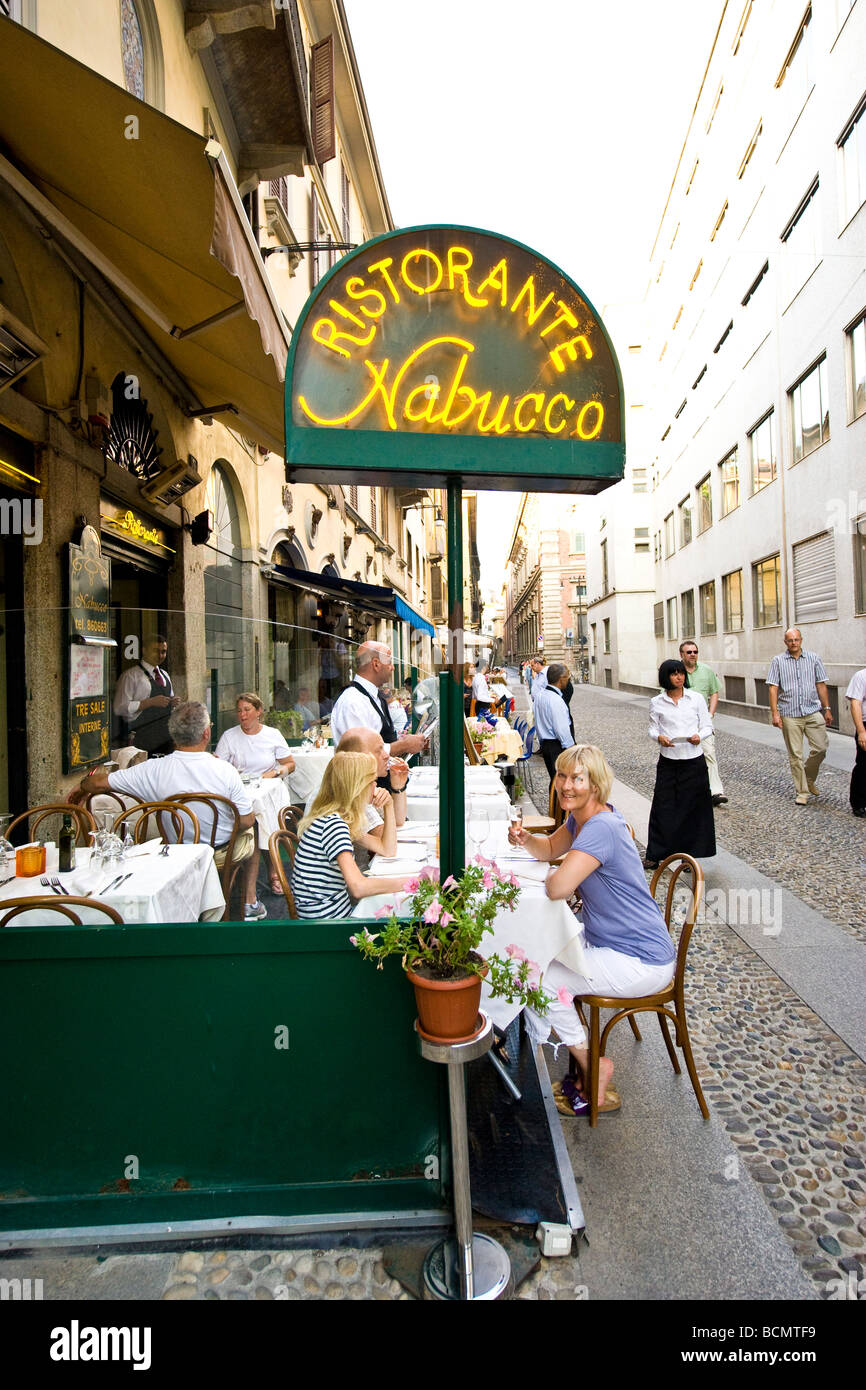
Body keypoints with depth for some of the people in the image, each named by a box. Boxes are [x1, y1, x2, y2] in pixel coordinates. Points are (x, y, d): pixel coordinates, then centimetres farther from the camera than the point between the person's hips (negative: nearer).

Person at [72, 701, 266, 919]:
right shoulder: (225, 770, -26)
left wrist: (81, 789, 15)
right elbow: (246, 821, -19)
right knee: (250, 833, 31)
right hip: (223, 854, -2)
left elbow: (100, 782, -9)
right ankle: (250, 903, 33)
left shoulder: (154, 770, -21)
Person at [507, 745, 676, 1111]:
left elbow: (558, 888, -36)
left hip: (641, 964, -10)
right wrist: (526, 839, -5)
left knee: (539, 978, -9)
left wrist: (552, 875, -12)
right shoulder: (580, 816, 2)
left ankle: (593, 1066, 11)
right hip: (611, 944, 10)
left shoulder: (601, 828, -27)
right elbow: (551, 848, 17)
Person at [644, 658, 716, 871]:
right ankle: (655, 855, 10)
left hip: (693, 760, 0)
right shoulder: (656, 702, 3)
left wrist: (699, 736, -14)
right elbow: (652, 728, 8)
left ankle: (689, 855, 19)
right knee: (663, 807, 1)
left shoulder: (696, 698, 3)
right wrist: (659, 737, -14)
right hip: (668, 761, 0)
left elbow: (707, 726, 7)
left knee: (692, 807, 5)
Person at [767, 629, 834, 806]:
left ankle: (810, 778, 26)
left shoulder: (813, 658, 8)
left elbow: (821, 685, 11)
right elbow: (773, 688, -1)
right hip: (790, 715, -2)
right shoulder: (778, 661, 2)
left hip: (813, 712, 2)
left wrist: (827, 709, 8)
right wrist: (775, 713, -8)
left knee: (821, 748, -2)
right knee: (795, 755, 1)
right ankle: (802, 792, 11)